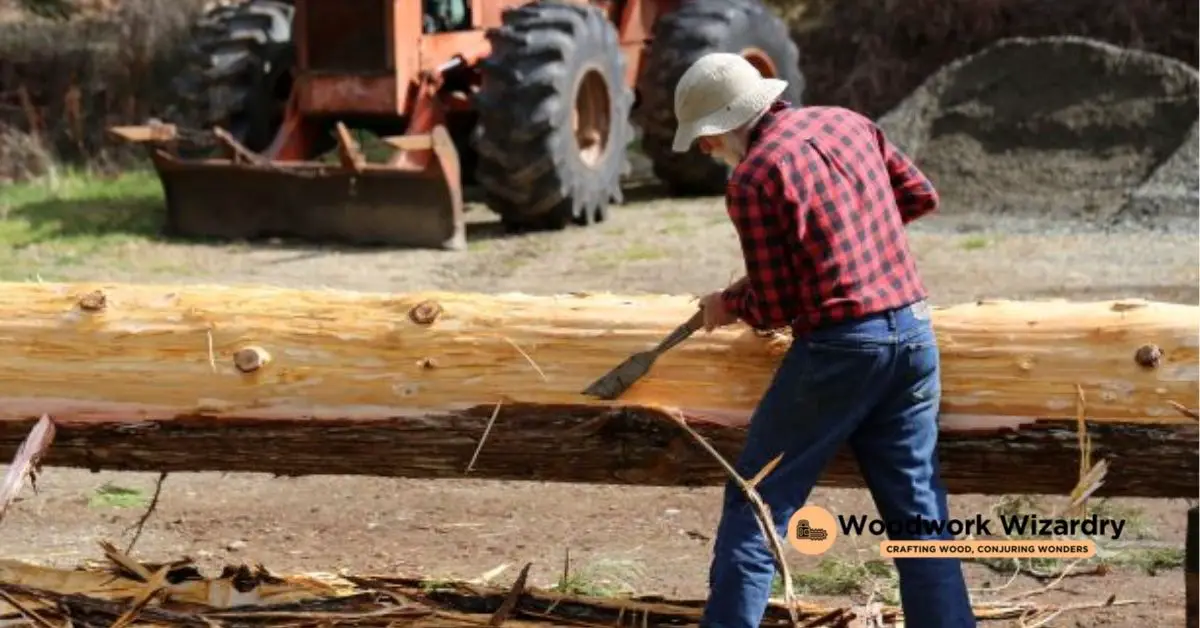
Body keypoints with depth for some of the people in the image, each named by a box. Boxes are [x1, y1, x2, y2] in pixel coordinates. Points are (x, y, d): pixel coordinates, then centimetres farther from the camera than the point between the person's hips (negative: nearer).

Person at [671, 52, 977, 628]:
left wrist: (727, 306, 12)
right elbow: (921, 196, 20)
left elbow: (775, 309, -7)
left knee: (756, 503, 4)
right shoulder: (848, 122, 9)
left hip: (839, 348, -6)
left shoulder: (752, 179, -10)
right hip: (913, 332, 7)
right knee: (919, 511, 10)